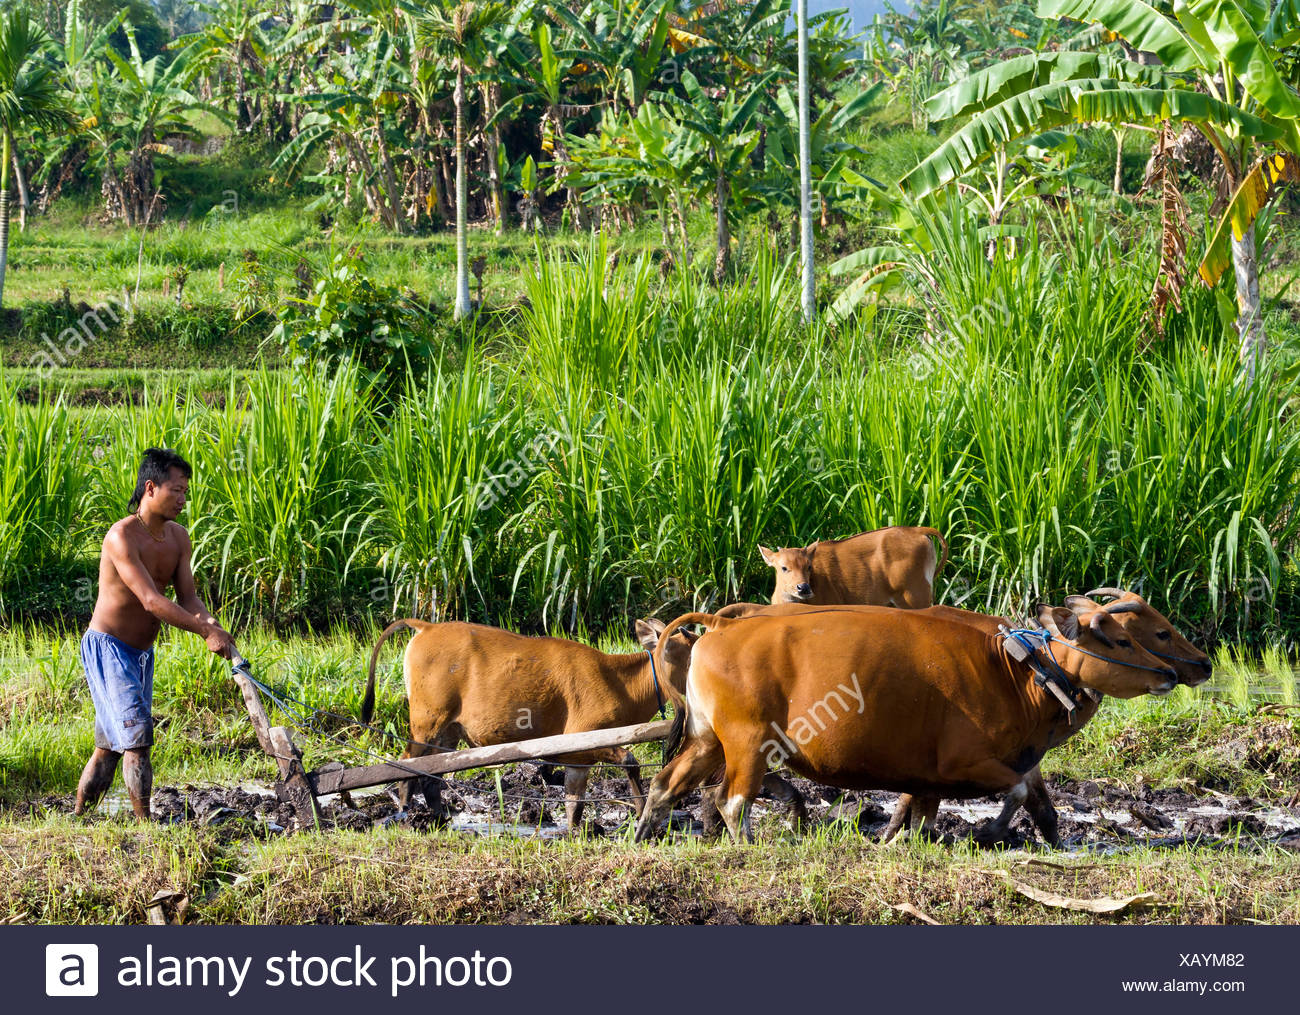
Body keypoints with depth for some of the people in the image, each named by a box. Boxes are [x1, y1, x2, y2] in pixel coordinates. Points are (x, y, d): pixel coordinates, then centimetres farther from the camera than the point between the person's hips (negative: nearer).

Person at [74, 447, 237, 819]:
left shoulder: (178, 538, 5)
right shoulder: (122, 537, -21)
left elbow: (187, 597, 1)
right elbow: (151, 600, -28)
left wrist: (211, 623, -22)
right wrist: (205, 632, -32)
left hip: (141, 653, 8)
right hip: (107, 648, -8)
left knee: (110, 746, 10)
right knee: (137, 734, -16)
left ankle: (77, 821, 17)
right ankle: (146, 826, -15)